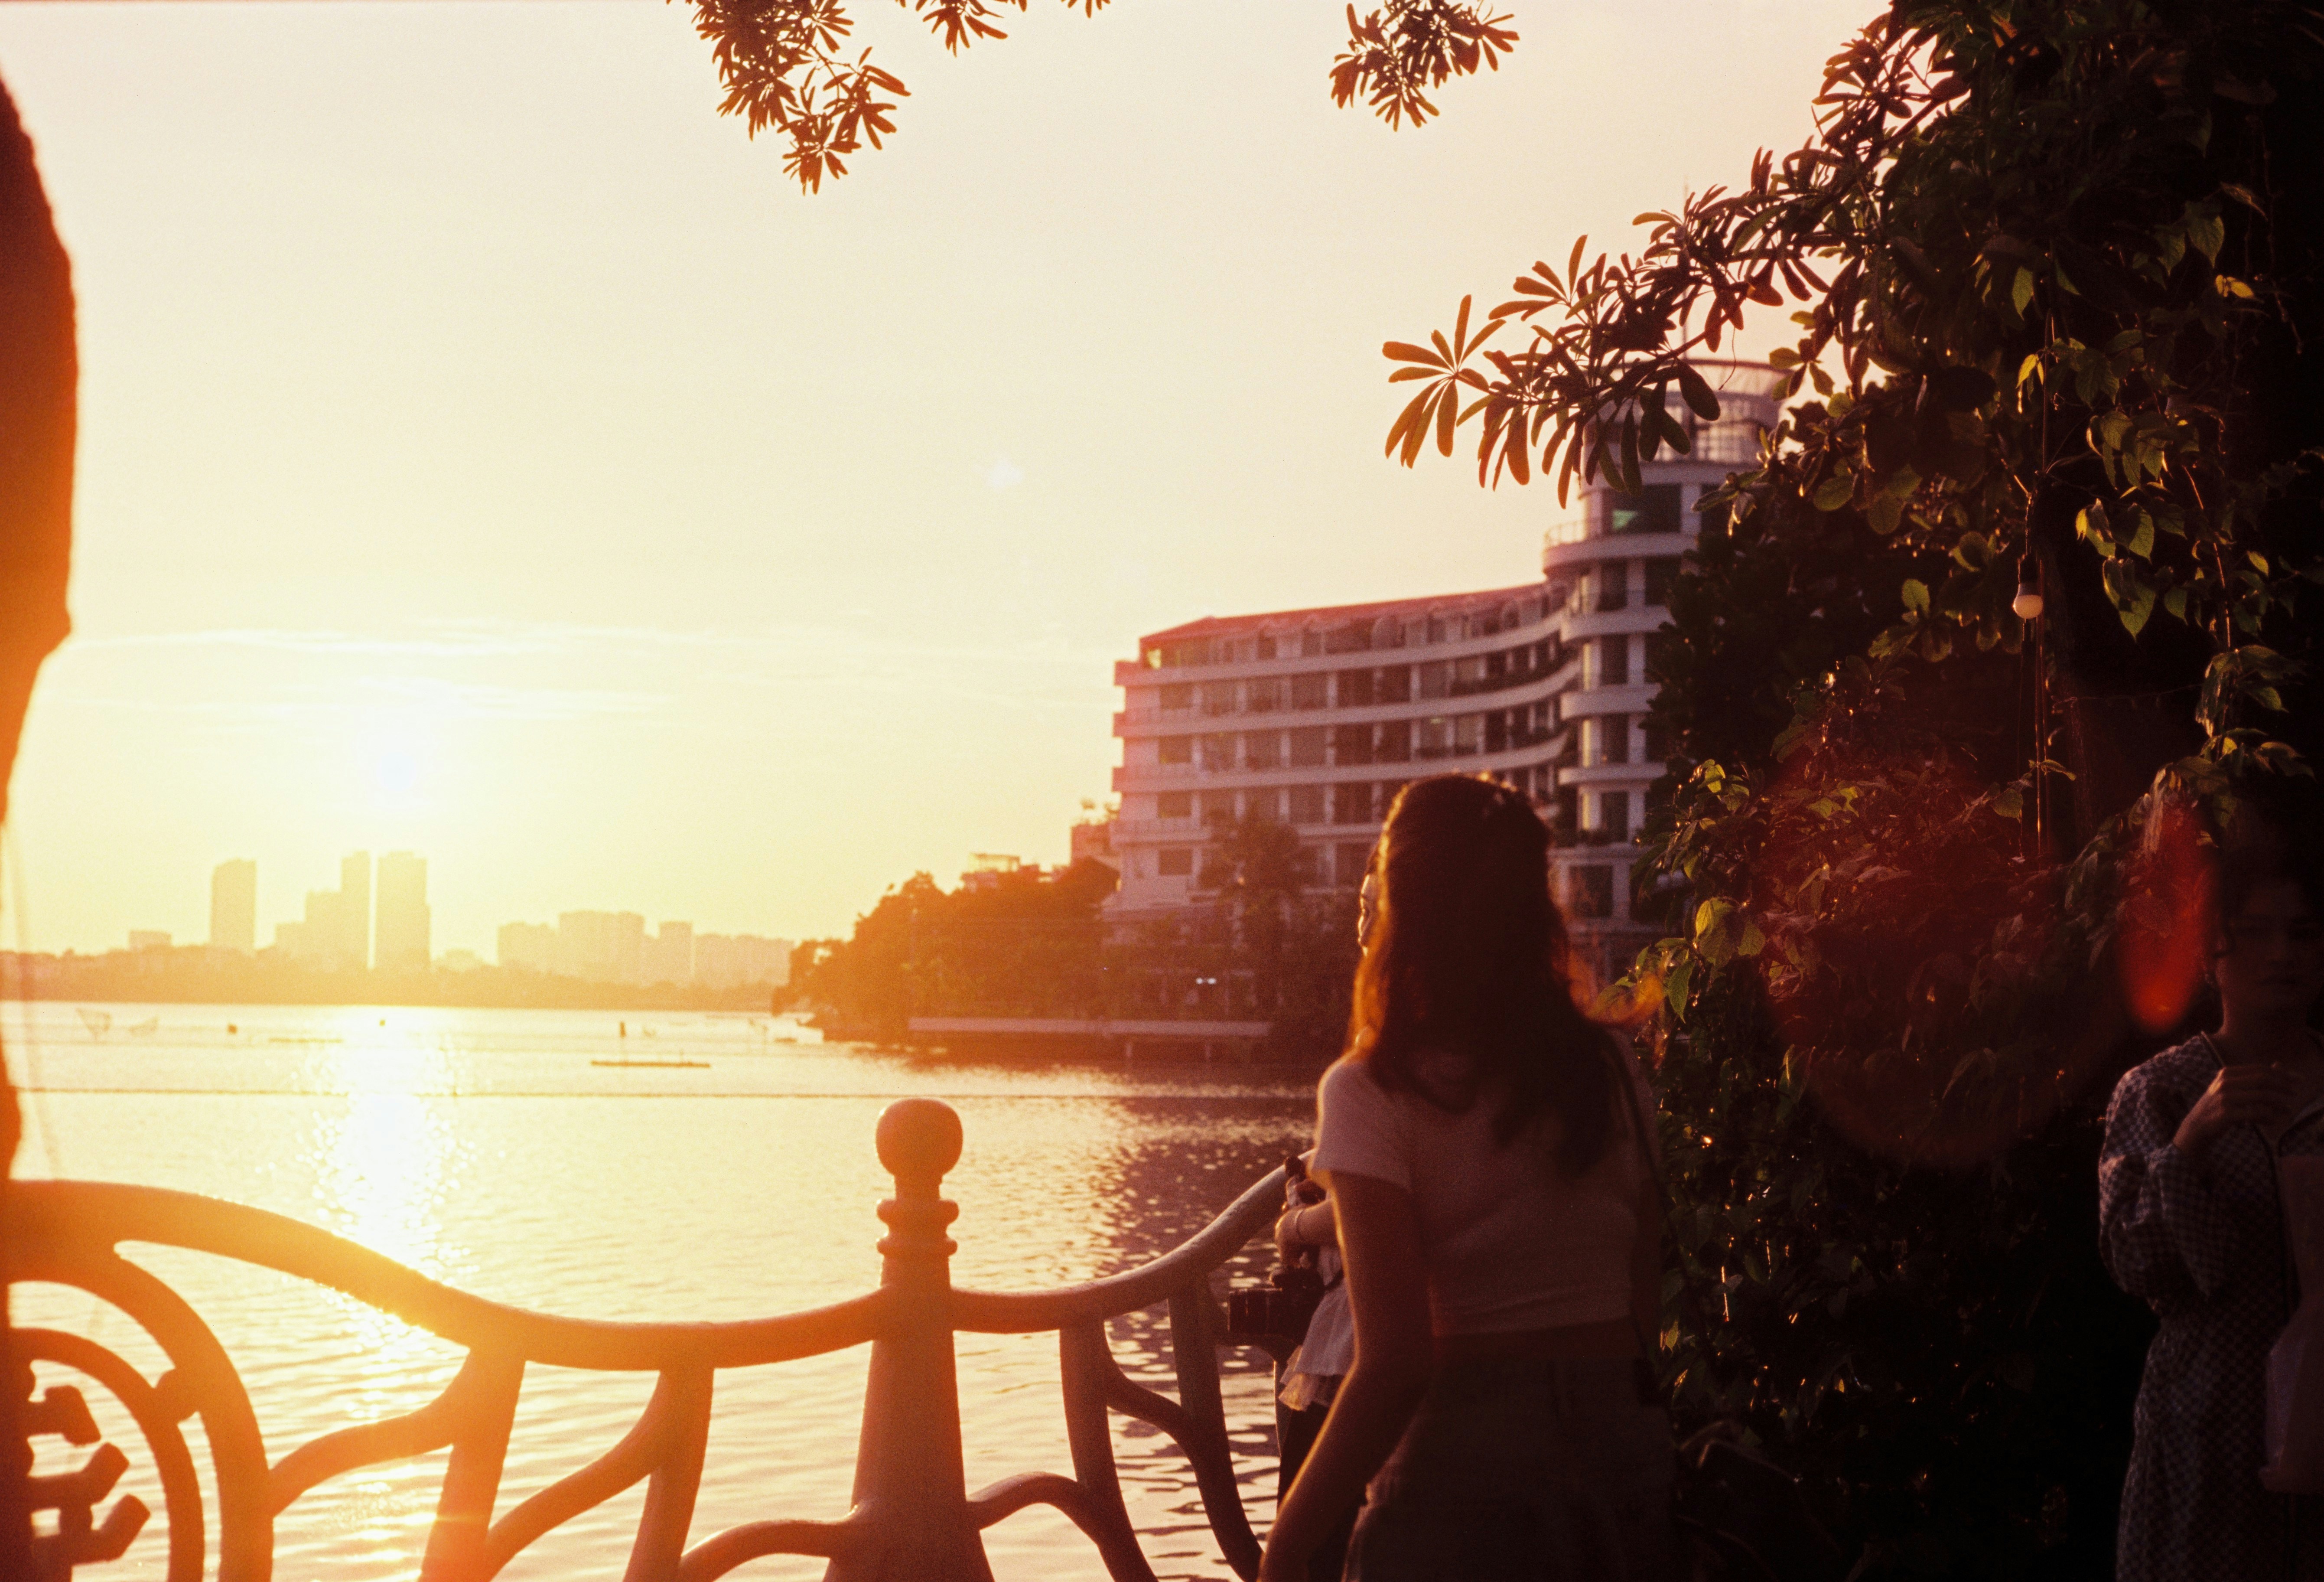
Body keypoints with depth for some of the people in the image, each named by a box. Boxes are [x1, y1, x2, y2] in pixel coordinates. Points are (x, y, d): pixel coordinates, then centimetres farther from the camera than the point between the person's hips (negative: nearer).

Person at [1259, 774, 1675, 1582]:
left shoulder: (1370, 1092, -12)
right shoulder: (1611, 1070, 5)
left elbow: (1395, 1364, -17)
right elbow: (1646, 1299, 8)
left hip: (1463, 1479, -5)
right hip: (1624, 1457, 5)